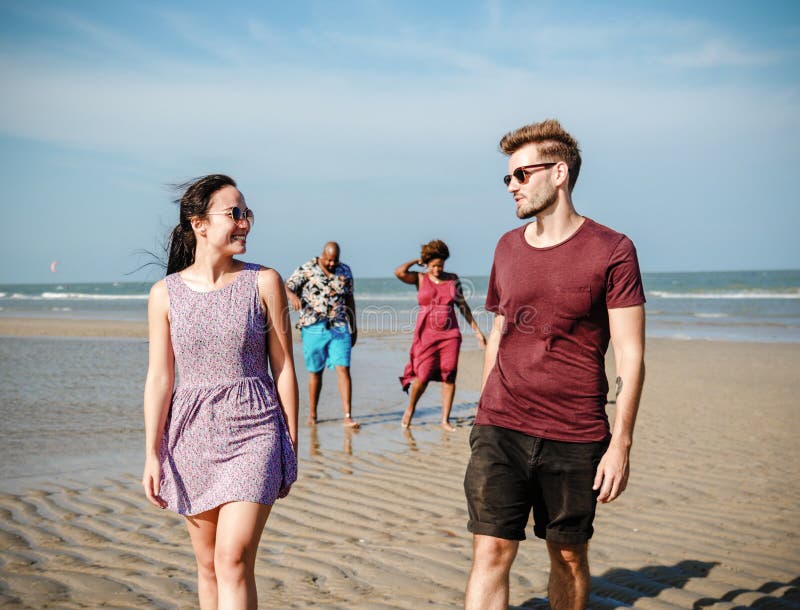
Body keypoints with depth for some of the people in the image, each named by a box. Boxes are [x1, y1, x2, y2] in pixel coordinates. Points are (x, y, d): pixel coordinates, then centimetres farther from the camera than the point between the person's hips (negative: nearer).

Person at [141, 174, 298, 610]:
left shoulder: (264, 282, -2)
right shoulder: (165, 293, 1)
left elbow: (283, 368, 1)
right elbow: (159, 378, 3)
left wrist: (291, 448, 2)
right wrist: (152, 454, -1)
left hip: (253, 431, -2)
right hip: (193, 433, 2)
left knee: (234, 559, -13)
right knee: (208, 565, 12)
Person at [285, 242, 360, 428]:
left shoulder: (345, 271, 9)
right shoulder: (306, 270, -1)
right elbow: (287, 287, -9)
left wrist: (354, 327, 17)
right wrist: (292, 296, -33)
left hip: (339, 328, 2)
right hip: (314, 328, -2)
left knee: (343, 369, -8)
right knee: (315, 372, 6)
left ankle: (348, 416, -10)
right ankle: (312, 414, 21)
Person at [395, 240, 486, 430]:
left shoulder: (453, 279, 9)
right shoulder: (420, 279, 3)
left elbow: (463, 306, 14)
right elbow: (399, 272, -16)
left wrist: (476, 330, 13)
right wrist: (417, 261, 0)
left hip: (450, 335, 2)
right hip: (426, 334, -2)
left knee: (449, 377, -3)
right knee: (423, 377, -8)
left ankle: (445, 419, 5)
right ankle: (410, 409, 18)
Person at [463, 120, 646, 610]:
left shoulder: (612, 251, -6)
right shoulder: (508, 248, 10)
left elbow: (630, 355, -7)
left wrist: (621, 443, -11)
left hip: (575, 438, -3)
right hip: (501, 429, 3)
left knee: (570, 556, 10)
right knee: (491, 553, -4)